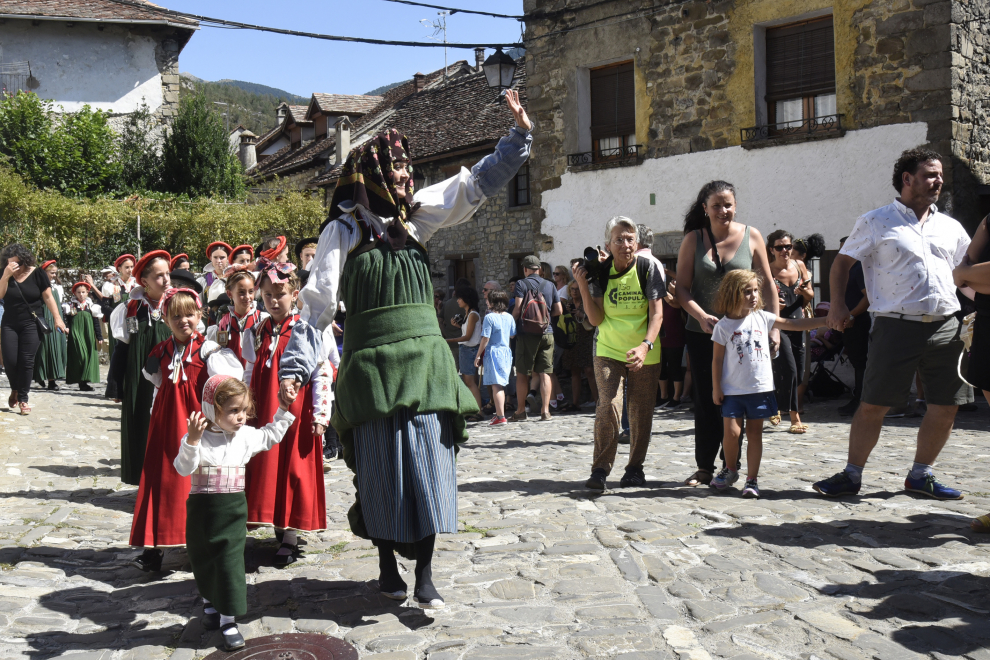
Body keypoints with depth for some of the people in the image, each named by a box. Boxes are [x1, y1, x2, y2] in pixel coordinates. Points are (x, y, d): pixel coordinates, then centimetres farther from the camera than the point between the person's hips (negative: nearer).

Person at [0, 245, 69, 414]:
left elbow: (48, 297, -3)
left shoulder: (37, 274, -4)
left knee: (26, 361, -6)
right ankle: (15, 390, 26)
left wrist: (57, 318, -10)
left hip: (31, 324, -2)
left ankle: (23, 399, 5)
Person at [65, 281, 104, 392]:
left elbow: (96, 322, 9)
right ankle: (82, 382, -8)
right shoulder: (71, 306, 6)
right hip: (75, 335, -2)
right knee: (79, 356, -9)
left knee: (89, 356, -4)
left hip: (88, 335, 2)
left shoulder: (92, 306, 9)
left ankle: (85, 381, 0)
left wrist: (99, 336, 6)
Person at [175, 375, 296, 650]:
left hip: (233, 511, 2)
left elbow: (271, 436, 19)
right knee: (203, 561, 14)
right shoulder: (198, 437, -12)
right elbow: (183, 468, -22)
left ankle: (227, 620, 6)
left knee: (230, 562, -2)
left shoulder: (246, 436, 2)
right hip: (203, 510, -2)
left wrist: (283, 410, 13)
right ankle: (210, 603, 41)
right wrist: (192, 441, -36)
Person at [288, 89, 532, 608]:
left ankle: (425, 572, 8)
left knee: (428, 462, 0)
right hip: (373, 364, -3)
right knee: (381, 467, 4)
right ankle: (387, 565, 22)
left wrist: (520, 132, 7)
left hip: (426, 358, 4)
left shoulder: (415, 214, 11)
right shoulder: (343, 229, -1)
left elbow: (478, 183, 13)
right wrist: (293, 365, -10)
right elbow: (318, 301, -4)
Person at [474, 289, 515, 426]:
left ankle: (501, 417, -8)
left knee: (496, 386, -5)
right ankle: (499, 413, 26)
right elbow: (513, 335, 13)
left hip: (493, 352, -7)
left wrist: (478, 355, -5)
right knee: (501, 386, 17)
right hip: (506, 352, 7)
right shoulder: (509, 317, 5)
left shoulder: (489, 317, -11)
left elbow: (485, 339, -13)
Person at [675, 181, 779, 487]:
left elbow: (767, 284, 5)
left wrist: (774, 326, 0)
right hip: (702, 332, 0)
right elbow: (682, 288, -2)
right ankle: (704, 467, 14)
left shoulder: (751, 236, 1)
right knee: (705, 402, 4)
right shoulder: (693, 239, 1)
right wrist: (701, 316, -18)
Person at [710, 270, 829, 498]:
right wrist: (716, 388, -3)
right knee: (731, 431, -7)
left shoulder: (762, 318, 5)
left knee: (754, 433, 5)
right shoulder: (723, 326, -4)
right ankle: (730, 470, 18)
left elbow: (792, 324, 7)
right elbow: (717, 359, -1)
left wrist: (824, 321, 0)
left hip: (760, 387, 3)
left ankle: (752, 479, 10)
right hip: (733, 390, -2)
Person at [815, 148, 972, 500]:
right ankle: (852, 474, 11)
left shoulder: (950, 227, 17)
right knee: (873, 405, -2)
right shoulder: (876, 223, 4)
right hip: (897, 327, -4)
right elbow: (842, 262, 6)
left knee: (945, 407, 5)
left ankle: (920, 475, 21)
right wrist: (837, 302, -6)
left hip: (946, 327, 5)